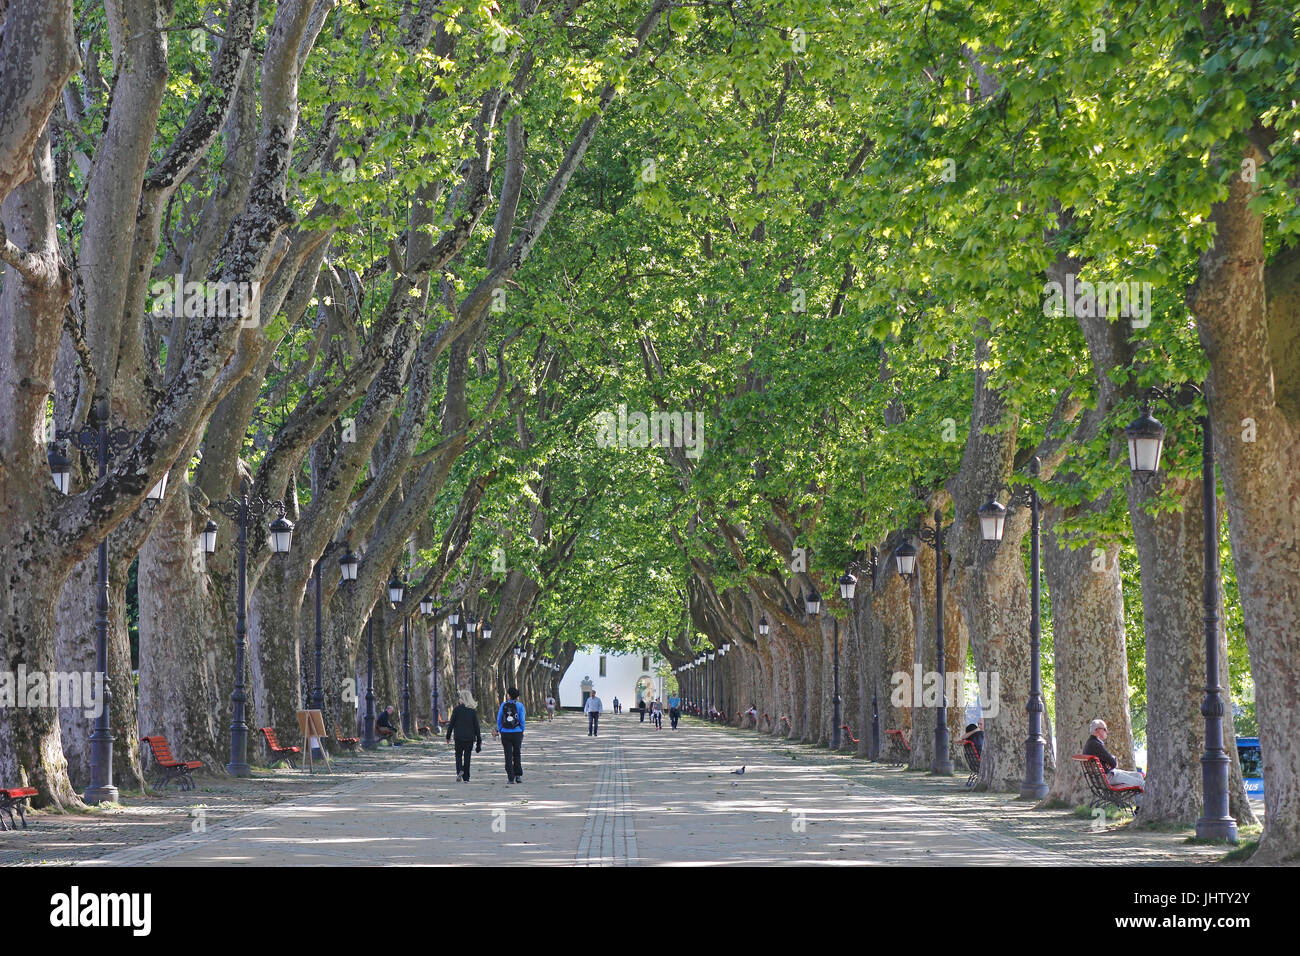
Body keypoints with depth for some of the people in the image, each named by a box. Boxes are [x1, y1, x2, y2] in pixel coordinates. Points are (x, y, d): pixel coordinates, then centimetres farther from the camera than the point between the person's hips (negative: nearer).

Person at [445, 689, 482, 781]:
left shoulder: (457, 709, -6)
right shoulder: (473, 711, -1)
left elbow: (451, 723, -4)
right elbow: (476, 726, 0)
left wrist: (448, 736, 5)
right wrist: (479, 740, 5)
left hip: (459, 736, -1)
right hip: (470, 737, 1)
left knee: (458, 754, 14)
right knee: (467, 756, 10)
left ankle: (459, 770, -12)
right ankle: (466, 778, 10)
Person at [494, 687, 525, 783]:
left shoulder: (503, 705, 0)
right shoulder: (519, 705, -3)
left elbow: (499, 719, 1)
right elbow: (522, 720, -5)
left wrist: (499, 731, 12)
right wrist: (522, 731, 7)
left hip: (505, 733, 0)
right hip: (517, 732, 0)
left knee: (508, 756, 5)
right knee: (517, 755, 16)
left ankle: (511, 778, 0)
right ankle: (518, 775, 11)